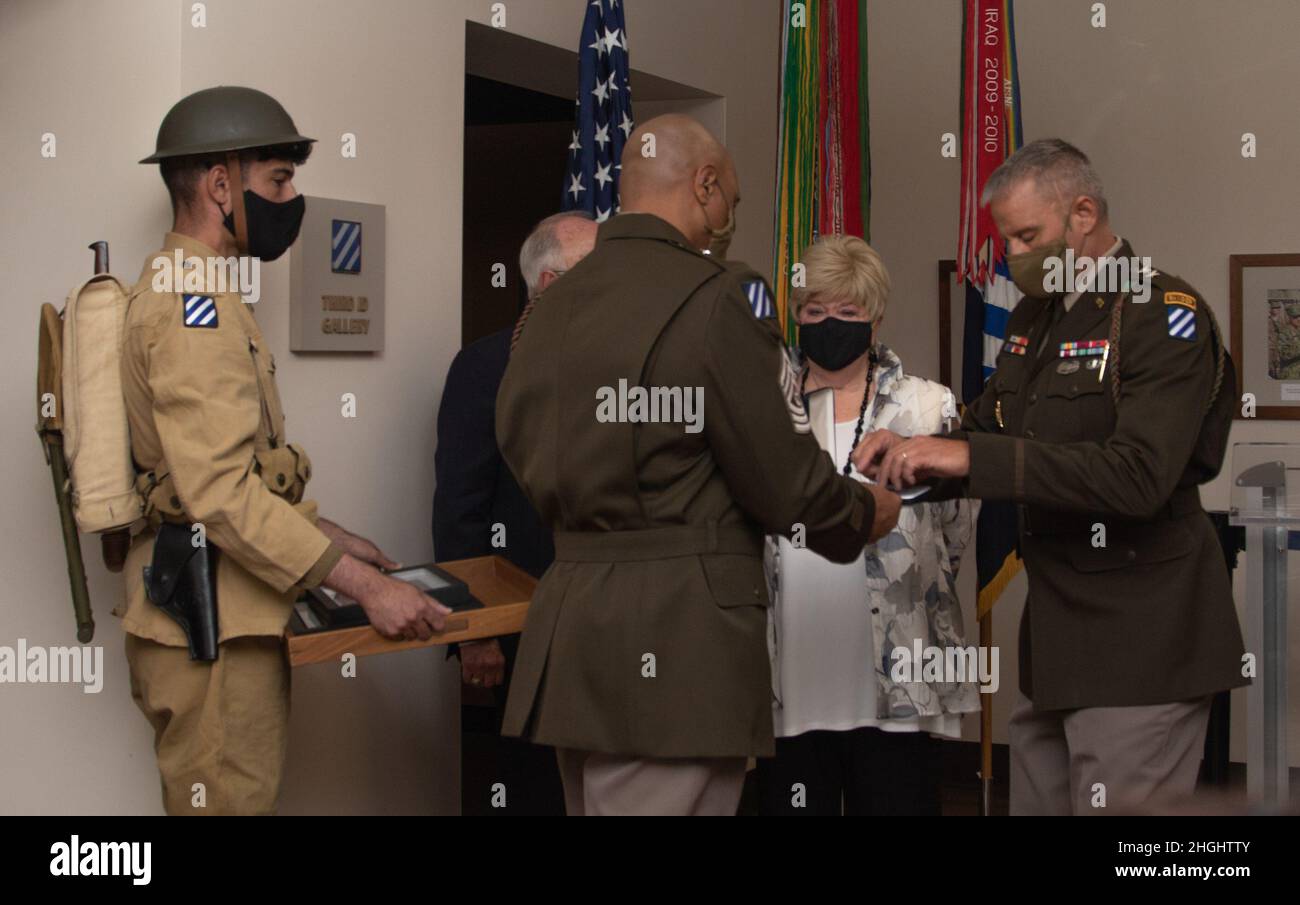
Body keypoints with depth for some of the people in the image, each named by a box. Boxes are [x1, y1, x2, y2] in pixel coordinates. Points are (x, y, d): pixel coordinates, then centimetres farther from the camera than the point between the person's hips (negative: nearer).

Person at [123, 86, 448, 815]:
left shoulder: (189, 293, 17)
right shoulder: (194, 304, -17)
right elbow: (221, 493, -26)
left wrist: (332, 538, 17)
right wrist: (366, 585, -25)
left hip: (223, 614, 11)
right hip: (211, 619, -11)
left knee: (243, 800, 17)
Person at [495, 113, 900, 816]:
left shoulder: (552, 305, 9)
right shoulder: (707, 298, -12)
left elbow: (518, 446, 15)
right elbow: (785, 479, -10)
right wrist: (866, 515, 10)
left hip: (568, 617, 8)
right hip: (677, 645, -8)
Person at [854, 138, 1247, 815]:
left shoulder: (1166, 317, -13)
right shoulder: (1034, 317, 14)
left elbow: (1138, 475, -26)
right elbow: (987, 430, 22)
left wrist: (970, 456, -28)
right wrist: (912, 450, -1)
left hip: (1139, 642, -8)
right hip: (1055, 633, 8)